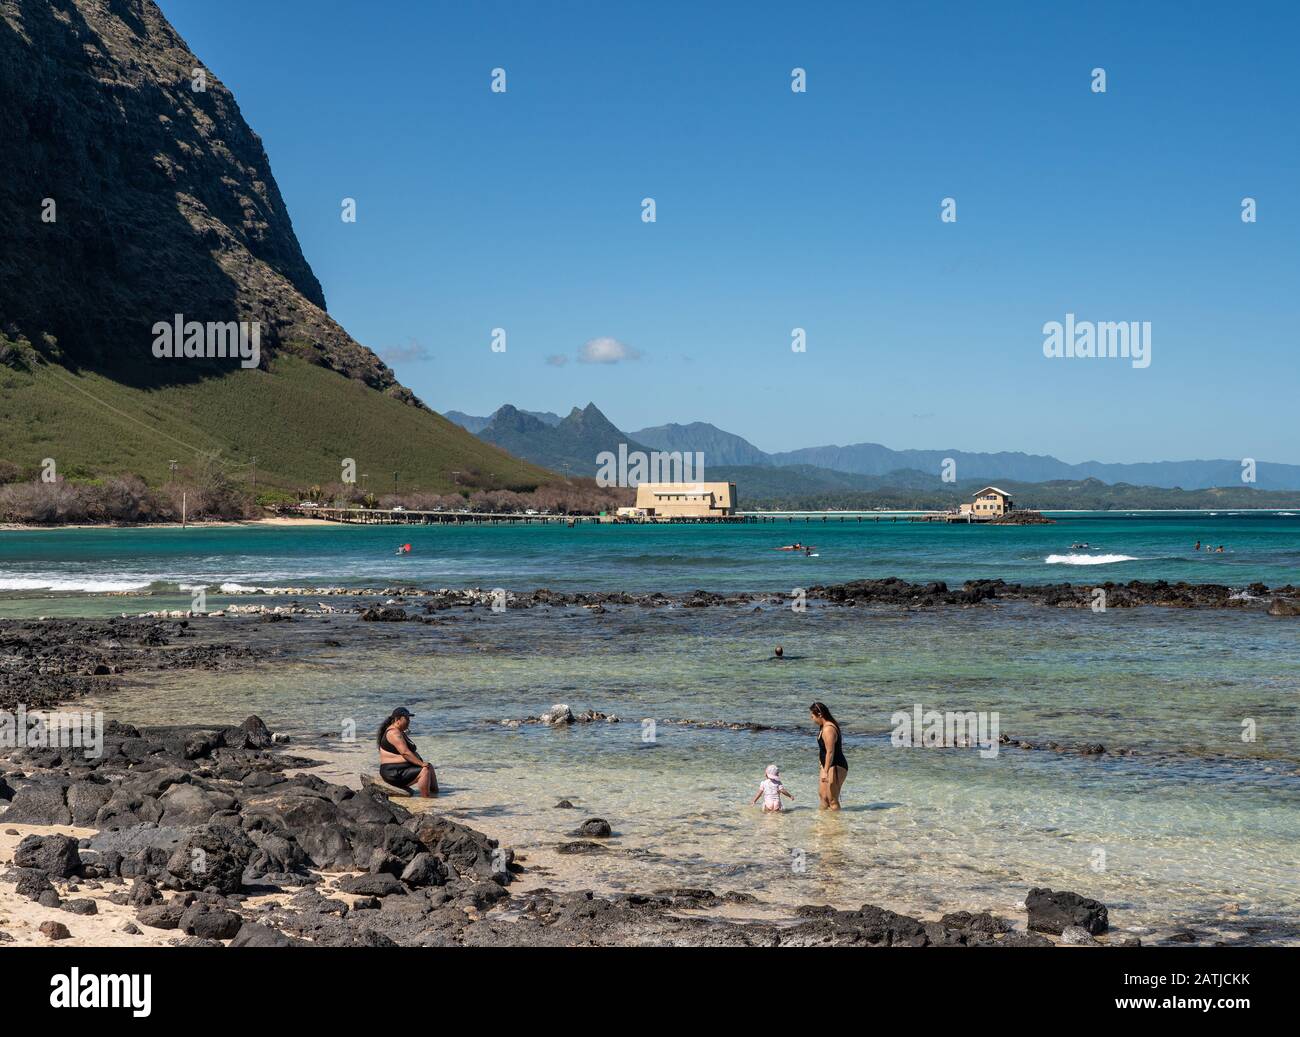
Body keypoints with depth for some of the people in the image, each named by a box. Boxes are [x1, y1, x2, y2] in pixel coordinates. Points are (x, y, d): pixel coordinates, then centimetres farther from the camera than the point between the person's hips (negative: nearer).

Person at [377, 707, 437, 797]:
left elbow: (412, 752, 20)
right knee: (425, 771, -23)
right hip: (393, 772, -11)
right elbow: (405, 753, -25)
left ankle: (436, 794, 8)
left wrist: (423, 762, 7)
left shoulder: (400, 732, 18)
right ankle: (426, 799, -25)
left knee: (429, 767, 11)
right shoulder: (394, 733, -16)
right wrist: (422, 764, -23)